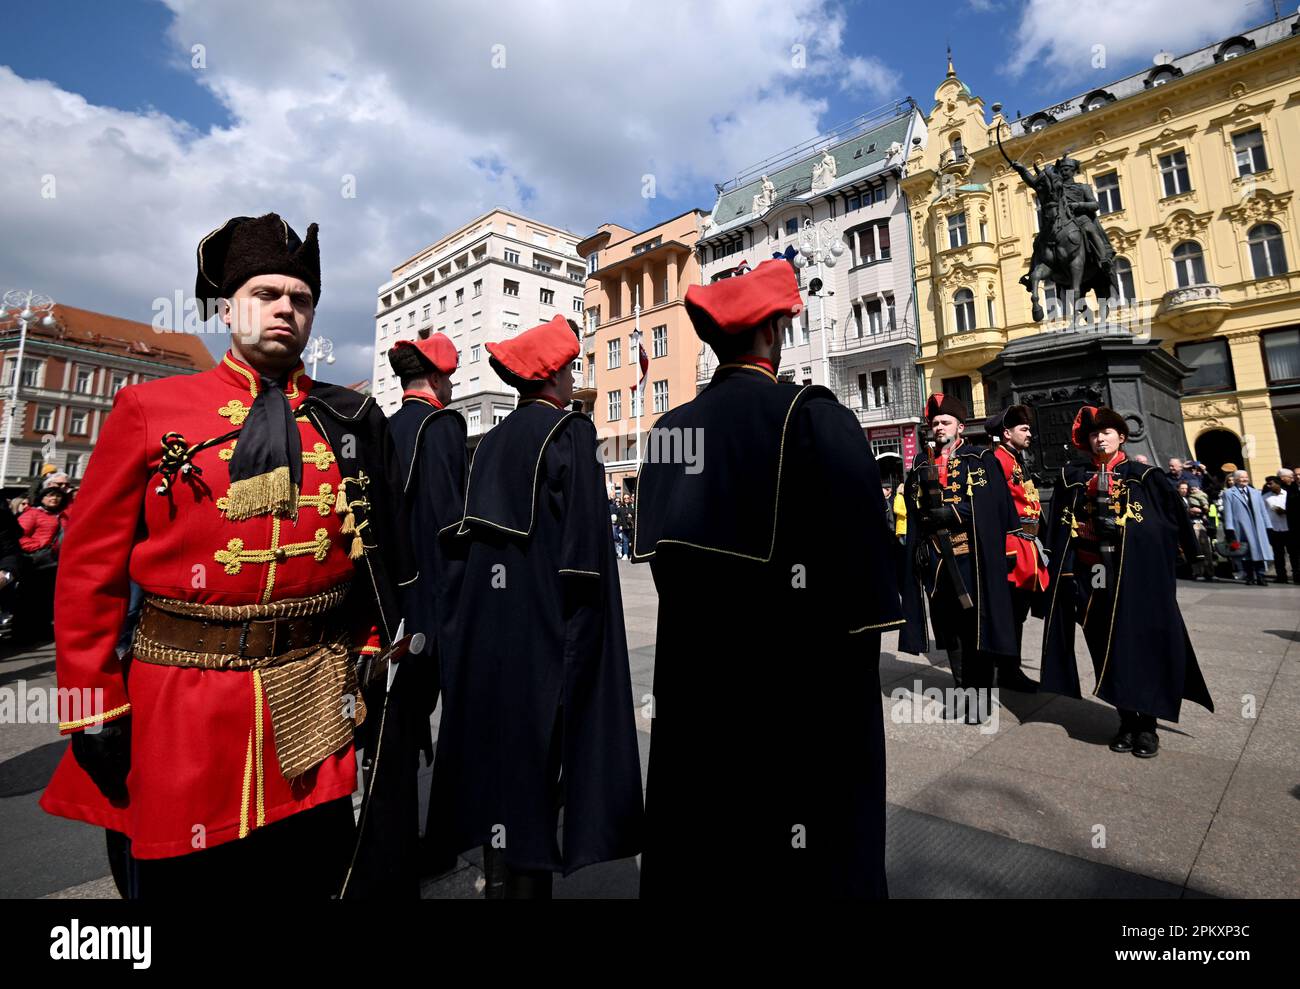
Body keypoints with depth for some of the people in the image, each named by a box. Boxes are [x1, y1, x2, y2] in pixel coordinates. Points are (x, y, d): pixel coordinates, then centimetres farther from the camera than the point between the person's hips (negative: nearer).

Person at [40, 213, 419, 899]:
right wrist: (93, 711, -1)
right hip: (182, 706, -1)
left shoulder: (350, 422, 3)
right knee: (181, 878, 18)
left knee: (313, 877, 18)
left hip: (316, 700, 1)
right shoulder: (149, 409, 0)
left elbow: (377, 559, 5)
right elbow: (90, 568, 0)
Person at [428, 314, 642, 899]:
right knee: (535, 746, 3)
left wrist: (464, 620, 17)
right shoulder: (570, 431, -9)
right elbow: (584, 534, -18)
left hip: (485, 624, 7)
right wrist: (584, 628, -12)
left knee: (495, 735, 16)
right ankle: (526, 877, 16)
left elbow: (462, 538, 11)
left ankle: (498, 875, 32)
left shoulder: (491, 443, 11)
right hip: (543, 623, -7)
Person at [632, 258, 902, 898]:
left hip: (694, 664, 6)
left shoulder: (672, 427, 1)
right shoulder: (811, 416, -15)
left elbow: (661, 541, 8)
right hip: (796, 670, -5)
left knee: (699, 812, 21)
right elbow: (857, 542, -16)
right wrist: (859, 644, -4)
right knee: (798, 823, 13)